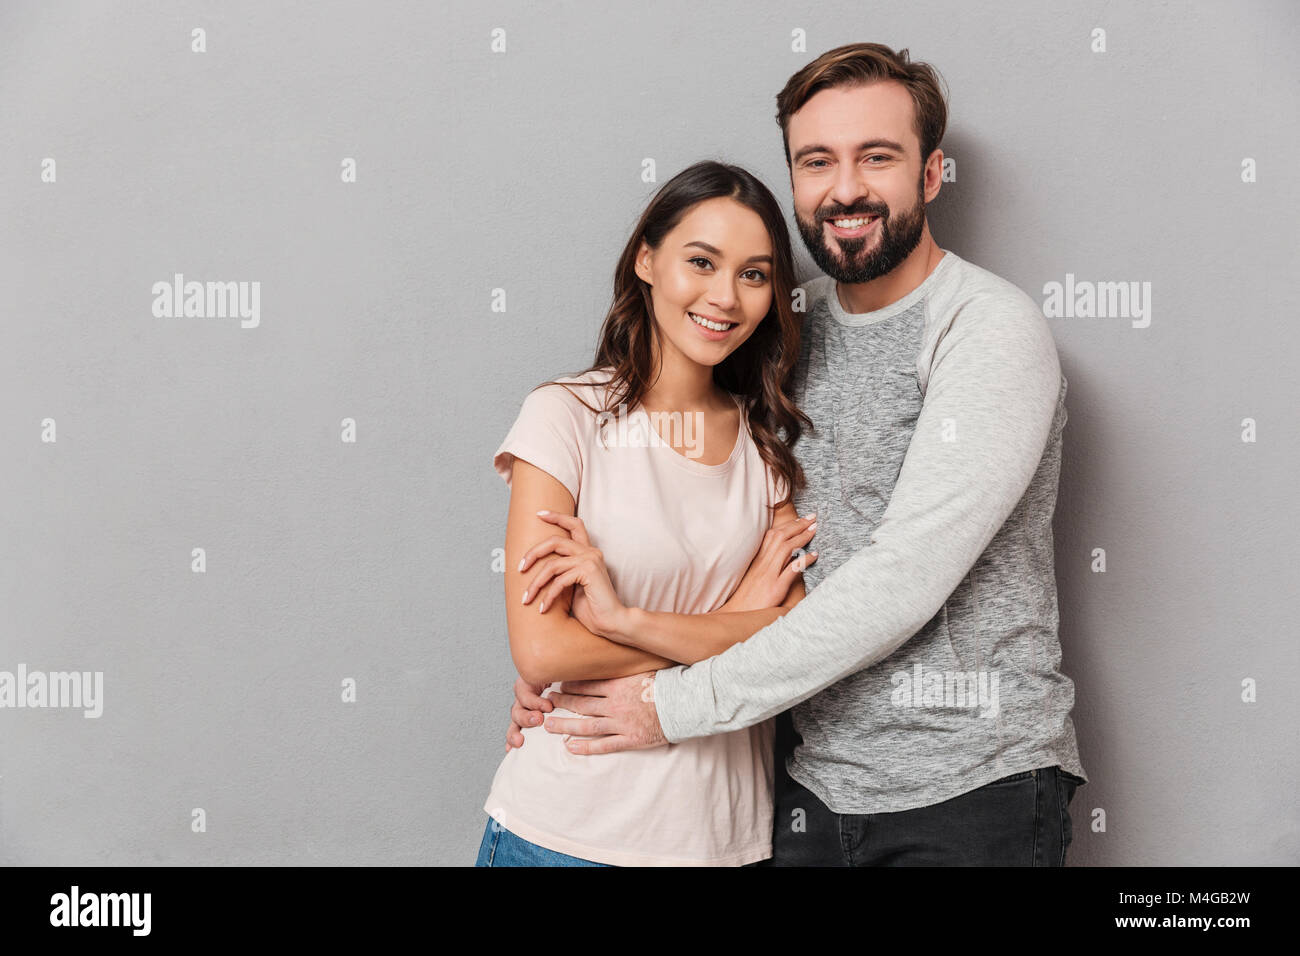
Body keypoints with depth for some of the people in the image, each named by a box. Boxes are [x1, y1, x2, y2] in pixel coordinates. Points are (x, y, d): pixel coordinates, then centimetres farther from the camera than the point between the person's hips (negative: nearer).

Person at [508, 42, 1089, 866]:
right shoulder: (797, 327, 5)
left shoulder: (992, 327, -15)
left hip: (971, 790, -5)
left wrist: (680, 704, -18)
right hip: (812, 779, 5)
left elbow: (901, 580, -22)